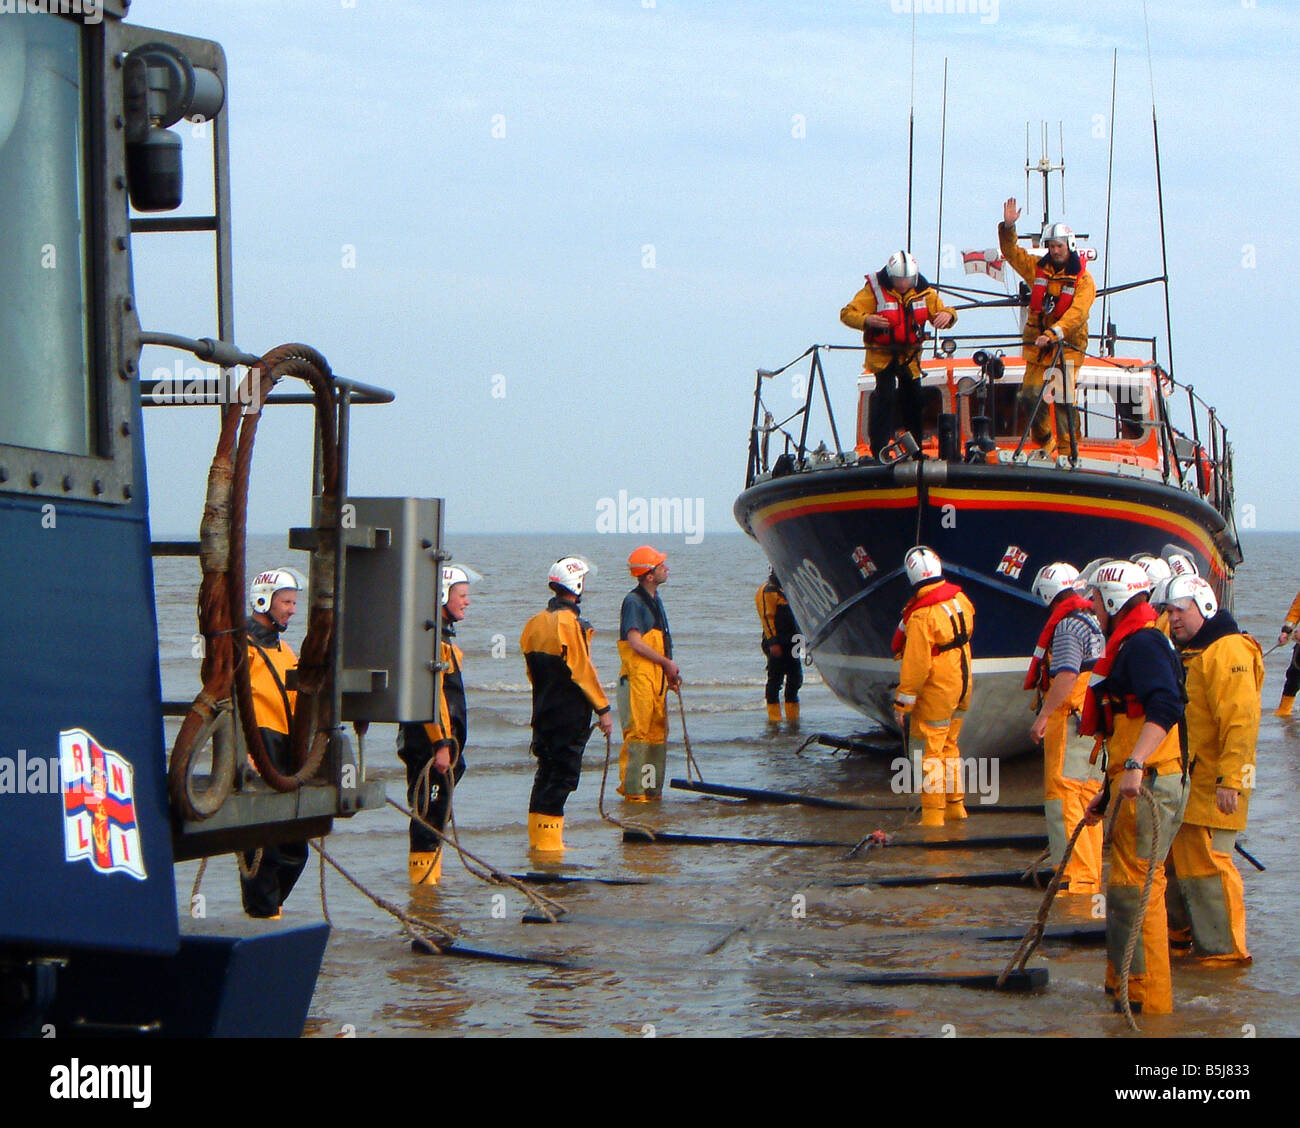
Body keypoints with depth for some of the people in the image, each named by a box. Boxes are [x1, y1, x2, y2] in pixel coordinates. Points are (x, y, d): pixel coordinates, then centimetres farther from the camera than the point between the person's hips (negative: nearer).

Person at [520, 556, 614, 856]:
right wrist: (603, 709, -11)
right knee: (564, 774, -3)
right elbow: (583, 671, -17)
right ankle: (549, 841, -4)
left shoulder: (535, 623, 9)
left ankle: (537, 837, 18)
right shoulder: (571, 624, -17)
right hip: (570, 715, -8)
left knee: (547, 770, 15)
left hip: (544, 711, 8)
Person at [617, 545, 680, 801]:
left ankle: (652, 789, 16)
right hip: (638, 675, -9)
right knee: (638, 731, -9)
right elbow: (636, 643, -19)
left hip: (657, 676, 9)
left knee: (658, 731, 10)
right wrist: (667, 663, -11)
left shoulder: (655, 599, 17)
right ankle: (632, 789, -6)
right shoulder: (633, 601, -12)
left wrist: (671, 673, 14)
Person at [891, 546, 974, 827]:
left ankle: (933, 814, 3)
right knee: (949, 746, 20)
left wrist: (902, 701, -12)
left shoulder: (921, 615, -23)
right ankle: (955, 806, 28)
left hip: (936, 688, -8)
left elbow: (916, 664, -20)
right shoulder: (960, 599, -2)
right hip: (962, 686, 8)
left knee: (929, 749, 1)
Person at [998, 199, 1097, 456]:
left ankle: (1068, 451, -6)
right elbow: (1012, 252, 10)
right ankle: (1045, 442, 24)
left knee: (1065, 401, -10)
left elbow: (1076, 313, -19)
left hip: (1066, 345, -4)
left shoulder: (1083, 279, -7)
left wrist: (1054, 333, -33)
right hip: (1037, 344, 4)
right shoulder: (1038, 268, 8)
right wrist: (1008, 227, -7)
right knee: (1030, 396, 1)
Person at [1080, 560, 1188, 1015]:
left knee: (1134, 888, -9)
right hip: (1135, 785, 11)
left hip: (1149, 785, -11)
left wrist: (1134, 765, -39)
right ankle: (1124, 981, 26)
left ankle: (1148, 994, -6)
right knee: (1132, 885, 17)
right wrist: (1107, 793, 28)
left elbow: (1165, 708, -30)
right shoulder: (1128, 644, 21)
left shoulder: (1143, 644, -13)